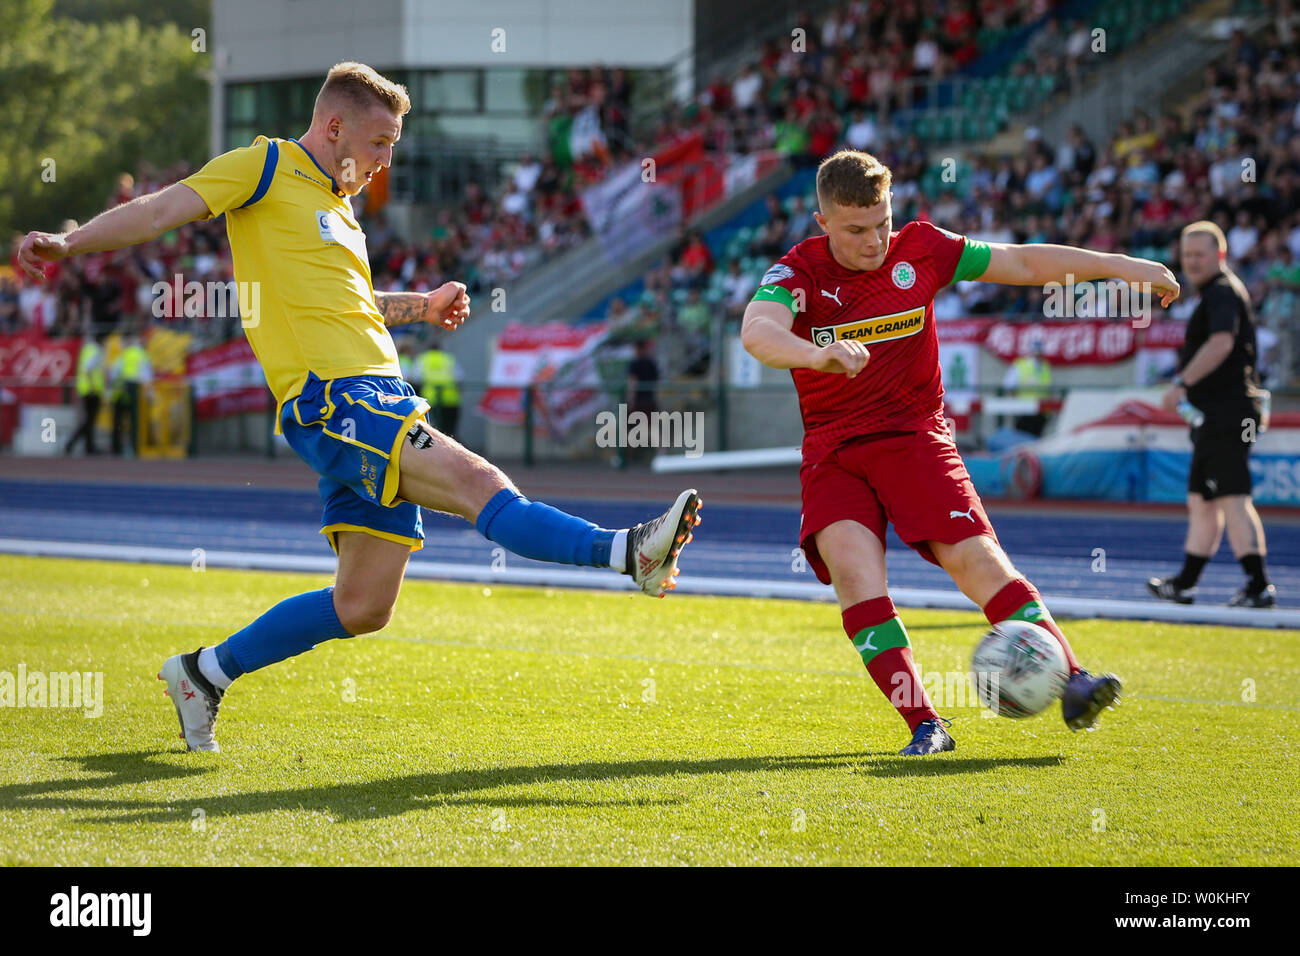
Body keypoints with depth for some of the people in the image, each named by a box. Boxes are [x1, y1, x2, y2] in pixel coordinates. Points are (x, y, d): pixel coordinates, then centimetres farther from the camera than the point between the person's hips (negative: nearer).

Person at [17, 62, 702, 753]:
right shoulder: (265, 168, 3)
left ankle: (203, 673, 20)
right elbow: (161, 210, -6)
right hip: (329, 400, -9)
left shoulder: (336, 207, 26)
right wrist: (67, 242, -20)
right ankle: (631, 552, -38)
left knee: (363, 608, 8)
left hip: (382, 403, 9)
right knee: (481, 485, -24)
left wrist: (421, 306, 30)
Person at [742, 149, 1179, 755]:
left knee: (976, 558, -17)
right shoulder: (799, 272, -8)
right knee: (851, 567, -22)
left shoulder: (920, 250, 0)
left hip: (913, 434, 1)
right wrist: (816, 353, -49)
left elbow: (1023, 264, 8)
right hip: (833, 454, -1)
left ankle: (1072, 685, -16)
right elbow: (756, 331, -29)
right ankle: (924, 726, -21)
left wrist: (1119, 266, 4)